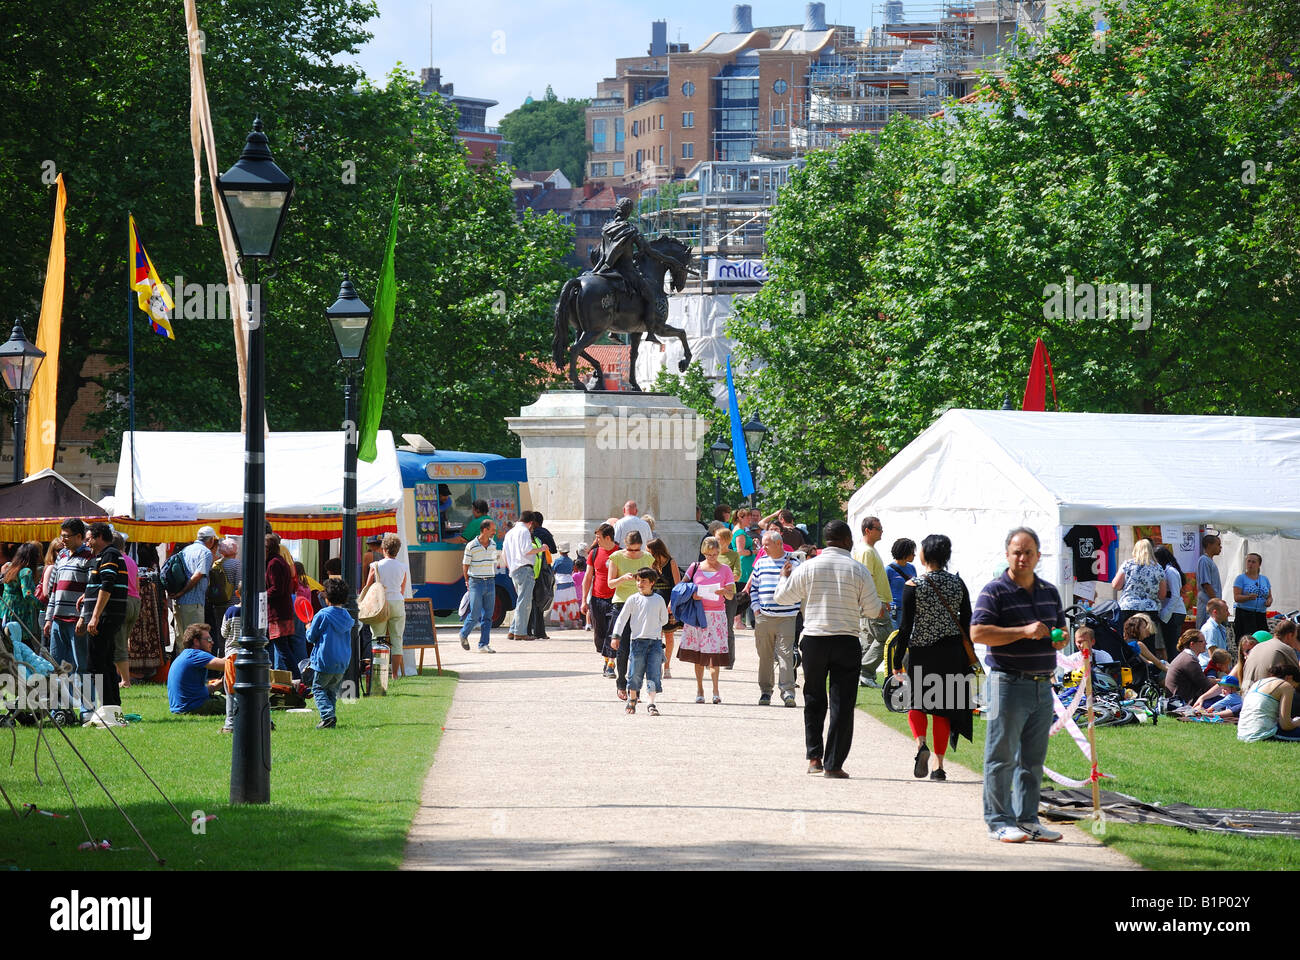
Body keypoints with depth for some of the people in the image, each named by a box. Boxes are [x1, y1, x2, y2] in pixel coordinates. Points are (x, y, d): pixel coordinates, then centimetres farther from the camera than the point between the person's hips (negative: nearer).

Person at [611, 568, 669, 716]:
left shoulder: (659, 600, 6)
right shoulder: (633, 600, 0)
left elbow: (664, 619, 20)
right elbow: (622, 618, 1)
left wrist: (655, 628, 13)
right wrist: (616, 636, -5)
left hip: (655, 641, 1)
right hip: (638, 641, -1)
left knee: (654, 674, -5)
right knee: (635, 673, 4)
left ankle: (651, 704, -4)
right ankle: (632, 699, 24)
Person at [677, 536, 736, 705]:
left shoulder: (725, 570, 5)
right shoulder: (695, 567, 8)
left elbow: (731, 596, 4)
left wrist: (724, 592, -19)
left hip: (716, 614, -1)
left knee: (714, 653, -9)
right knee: (698, 655, 2)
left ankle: (715, 690, -7)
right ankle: (699, 690, 9)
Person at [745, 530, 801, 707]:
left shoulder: (793, 563, 2)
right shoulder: (761, 562, 12)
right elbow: (754, 587, 17)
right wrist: (756, 608, 7)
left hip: (786, 617, -3)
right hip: (763, 617, 3)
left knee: (785, 653, -11)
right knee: (764, 655, 6)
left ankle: (787, 691, -13)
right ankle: (765, 691, 15)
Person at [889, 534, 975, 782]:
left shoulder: (913, 586, -10)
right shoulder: (958, 584, 0)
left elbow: (906, 625, -10)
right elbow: (967, 623, 4)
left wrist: (897, 661, -4)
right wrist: (967, 657, 14)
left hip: (921, 651, -3)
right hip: (951, 653, 3)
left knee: (916, 704, 12)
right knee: (943, 708, 10)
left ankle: (921, 744, -15)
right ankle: (939, 765, 8)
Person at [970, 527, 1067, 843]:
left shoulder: (1049, 592, 15)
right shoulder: (994, 592, -6)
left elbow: (1061, 626, 26)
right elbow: (978, 633, -15)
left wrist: (1061, 637, 1)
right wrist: (1024, 631, -21)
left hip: (1042, 685, 7)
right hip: (1008, 683, -6)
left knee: (1033, 758, 11)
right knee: (1002, 756, -3)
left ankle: (1027, 819, 18)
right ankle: (999, 821, 1)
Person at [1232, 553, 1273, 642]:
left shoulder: (1264, 579, 16)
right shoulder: (1241, 578, 2)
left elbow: (1270, 597, 19)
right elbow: (1236, 597, -6)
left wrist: (1269, 601, -5)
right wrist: (1248, 597, -24)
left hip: (1261, 616, 4)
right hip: (1244, 615, -4)